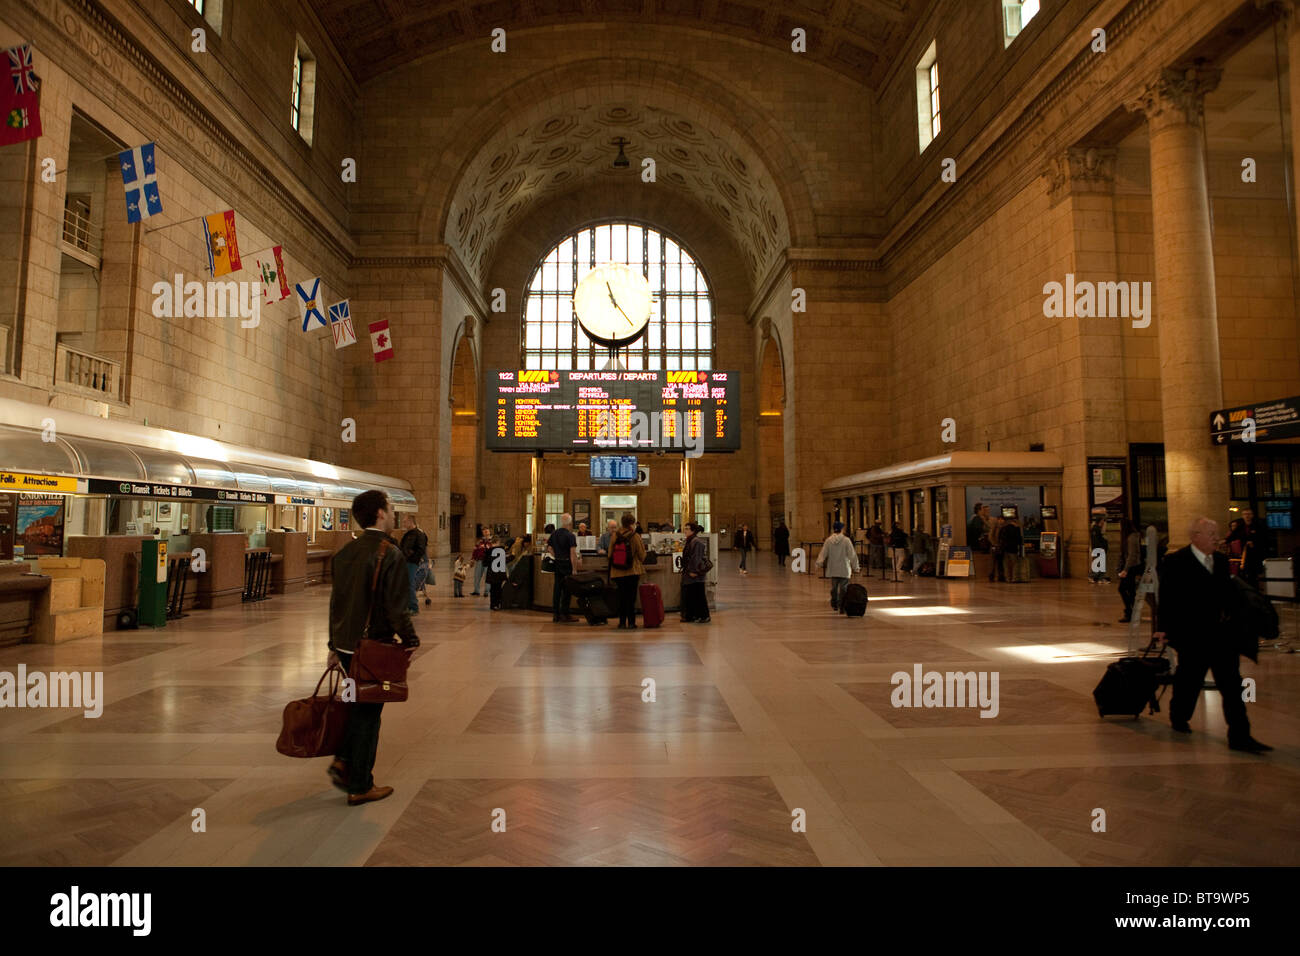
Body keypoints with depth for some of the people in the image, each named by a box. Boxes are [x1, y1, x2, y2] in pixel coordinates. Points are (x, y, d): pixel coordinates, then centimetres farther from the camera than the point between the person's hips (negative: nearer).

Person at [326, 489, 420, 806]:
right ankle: (360, 787, 17)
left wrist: (334, 644, 20)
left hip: (345, 645, 7)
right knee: (368, 714, 5)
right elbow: (396, 607, -20)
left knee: (360, 705, 26)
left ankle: (343, 761, 20)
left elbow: (335, 601, 12)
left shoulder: (345, 552, 6)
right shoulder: (389, 554, -18)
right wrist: (410, 640, -6)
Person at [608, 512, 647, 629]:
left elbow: (610, 554, 3)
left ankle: (622, 622, 12)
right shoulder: (635, 536, -11)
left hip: (618, 572, 3)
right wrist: (643, 545, 15)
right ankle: (631, 622, 6)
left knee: (621, 596, 11)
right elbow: (642, 555, -5)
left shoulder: (615, 535, -2)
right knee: (631, 597, 5)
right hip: (632, 571, -3)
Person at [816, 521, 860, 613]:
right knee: (843, 588, 1)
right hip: (844, 569, -3)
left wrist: (819, 563, 6)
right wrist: (855, 567, 2)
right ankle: (842, 607, -3)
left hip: (832, 570, 3)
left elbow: (823, 553, -2)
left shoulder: (828, 540, -2)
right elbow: (852, 555, -5)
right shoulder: (846, 540, -8)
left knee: (834, 588, 16)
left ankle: (834, 605, 24)